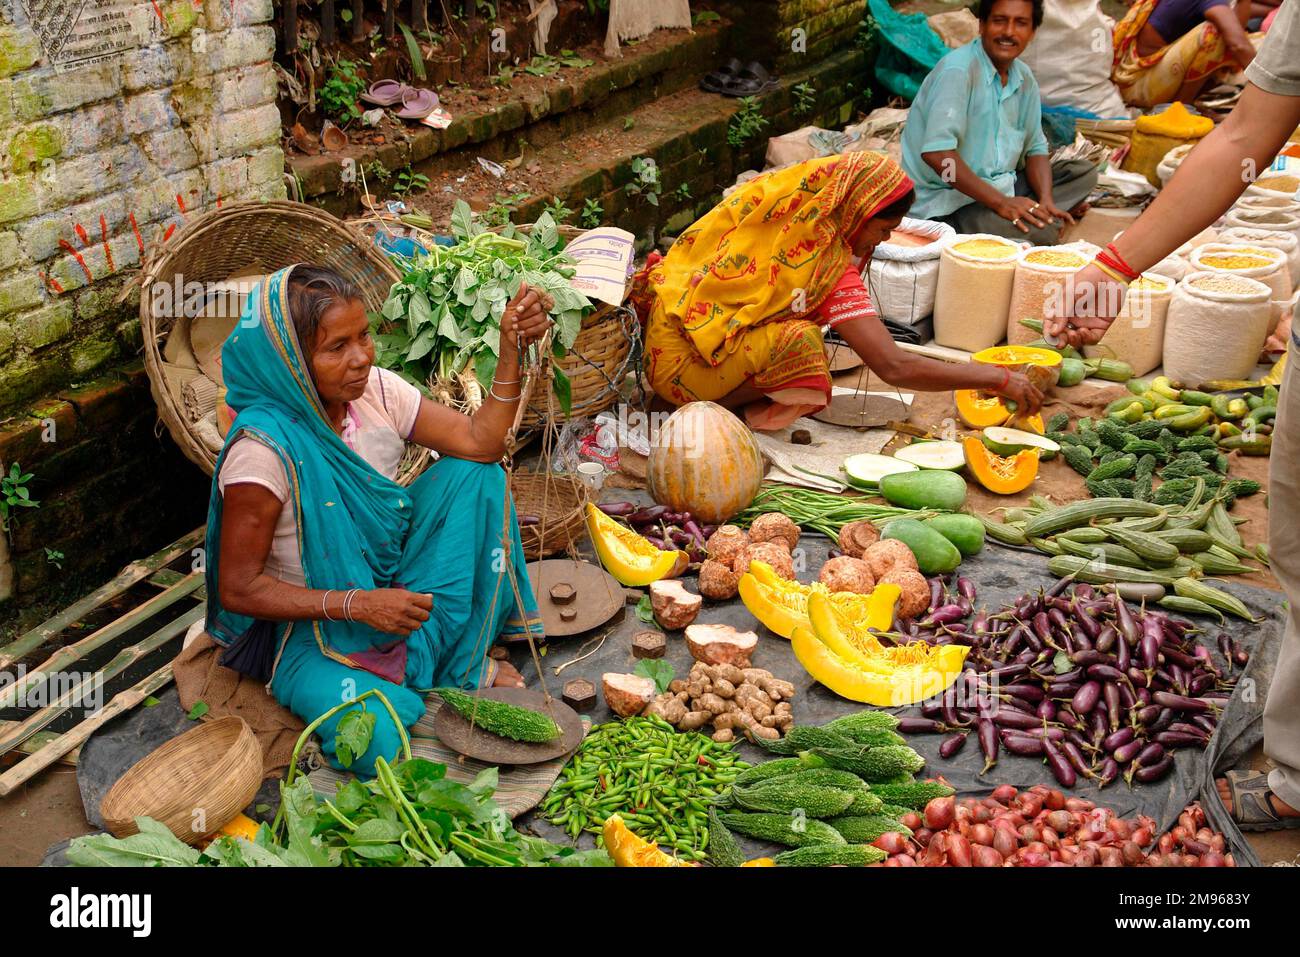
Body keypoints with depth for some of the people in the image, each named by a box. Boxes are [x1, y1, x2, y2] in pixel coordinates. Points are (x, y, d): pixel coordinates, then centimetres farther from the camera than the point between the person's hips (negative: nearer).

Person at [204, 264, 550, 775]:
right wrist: (358, 605, -27)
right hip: (316, 620, -6)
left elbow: (479, 442, -12)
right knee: (379, 742, -32)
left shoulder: (375, 390, -9)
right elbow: (239, 589, -21)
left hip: (395, 588, 7)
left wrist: (511, 350, -25)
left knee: (471, 474, -9)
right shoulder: (263, 450, -27)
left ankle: (460, 657, -6)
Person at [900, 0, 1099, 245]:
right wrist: (1001, 202, -27)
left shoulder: (1024, 79, 7)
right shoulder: (958, 70, -18)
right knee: (1040, 233, -29)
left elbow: (1035, 148, 12)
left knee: (1083, 172, 6)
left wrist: (1046, 202, -8)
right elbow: (936, 153, -28)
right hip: (947, 201, -9)